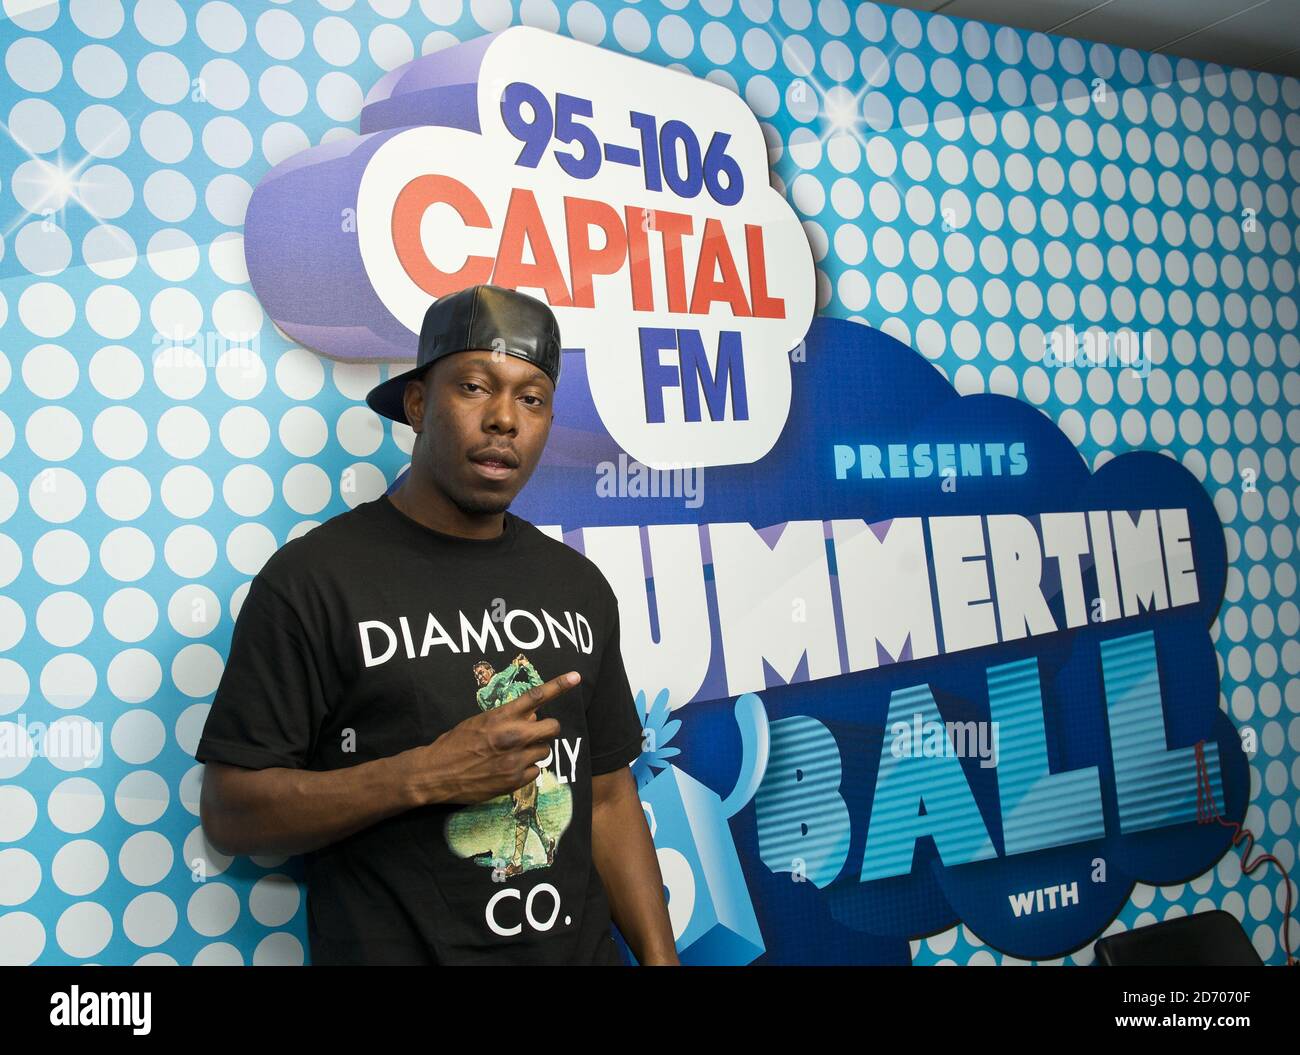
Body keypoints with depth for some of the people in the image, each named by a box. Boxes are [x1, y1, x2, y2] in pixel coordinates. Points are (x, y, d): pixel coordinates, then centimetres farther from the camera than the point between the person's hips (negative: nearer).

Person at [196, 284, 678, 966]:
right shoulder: (310, 577, -12)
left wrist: (660, 956, -2)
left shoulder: (579, 585, 5)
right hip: (393, 949, -4)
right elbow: (230, 813, -13)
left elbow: (608, 795, 7)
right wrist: (425, 775, -23)